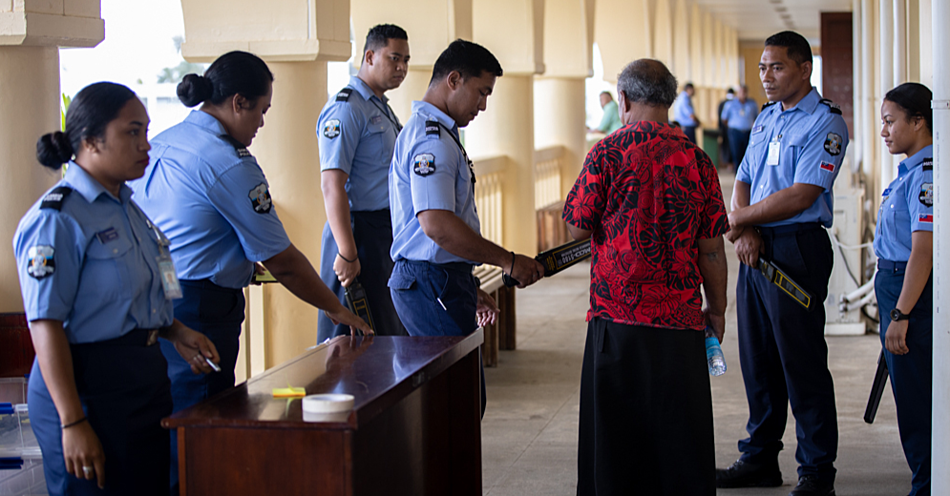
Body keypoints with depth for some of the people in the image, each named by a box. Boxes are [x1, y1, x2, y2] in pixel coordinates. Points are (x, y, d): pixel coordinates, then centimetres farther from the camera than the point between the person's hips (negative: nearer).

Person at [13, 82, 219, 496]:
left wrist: (174, 332, 10)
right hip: (90, 392, -9)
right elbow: (45, 326, -20)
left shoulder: (126, 206, 12)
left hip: (143, 380, 9)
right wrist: (73, 424, -23)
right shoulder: (56, 221, -17)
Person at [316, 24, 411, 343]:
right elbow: (332, 185, -21)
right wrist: (347, 254, -26)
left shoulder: (383, 109, 18)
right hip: (360, 231, -10)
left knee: (389, 334, 12)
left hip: (388, 233, 10)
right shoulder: (346, 109, -13)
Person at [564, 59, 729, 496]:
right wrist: (716, 308, 15)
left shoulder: (608, 153, -6)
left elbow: (578, 228, -2)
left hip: (618, 316, -2)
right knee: (680, 432, 9)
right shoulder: (696, 160, 1)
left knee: (615, 430, 8)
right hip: (681, 320, 2)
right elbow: (711, 249, 3)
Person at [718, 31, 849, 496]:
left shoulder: (825, 122, -10)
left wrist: (739, 219, -10)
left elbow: (801, 195, -18)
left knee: (802, 363, -3)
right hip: (755, 249, 8)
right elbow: (742, 182, 13)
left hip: (796, 252, -8)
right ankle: (760, 458, 25)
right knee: (757, 360, 13)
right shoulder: (766, 117, 15)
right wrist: (745, 230, -6)